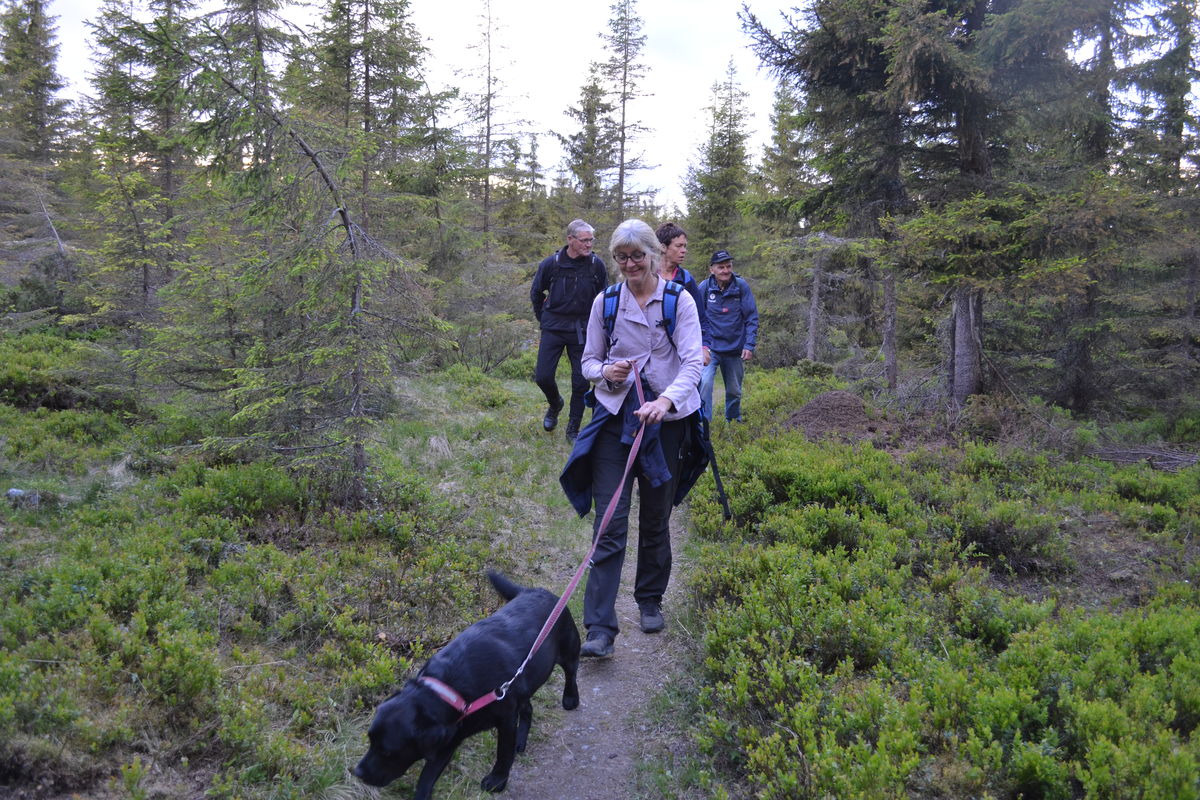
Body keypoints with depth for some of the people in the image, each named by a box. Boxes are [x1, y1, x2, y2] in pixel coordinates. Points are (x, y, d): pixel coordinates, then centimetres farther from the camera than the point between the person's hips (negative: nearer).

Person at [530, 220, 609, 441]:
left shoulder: (596, 264, -5)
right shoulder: (551, 263, -6)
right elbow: (536, 293, 10)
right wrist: (544, 318, 11)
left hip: (582, 331, 0)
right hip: (553, 329, 0)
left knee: (581, 383, 0)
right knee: (543, 377, -3)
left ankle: (573, 429, 16)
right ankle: (555, 404, 31)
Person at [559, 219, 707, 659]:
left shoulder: (679, 301, -3)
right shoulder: (605, 302, 4)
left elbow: (693, 362, -13)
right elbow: (589, 361, 10)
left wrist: (667, 399, -32)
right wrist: (607, 371, -14)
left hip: (667, 419, 0)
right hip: (615, 416, 1)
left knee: (656, 518, 12)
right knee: (609, 523, -7)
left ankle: (650, 602, 33)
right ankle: (600, 627, -6)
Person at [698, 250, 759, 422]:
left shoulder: (741, 286, -6)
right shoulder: (705, 287, -7)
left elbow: (752, 318, -3)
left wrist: (749, 345, -10)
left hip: (735, 348, 2)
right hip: (711, 346, -2)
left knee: (734, 391, 14)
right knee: (705, 382, -24)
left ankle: (733, 420, 38)